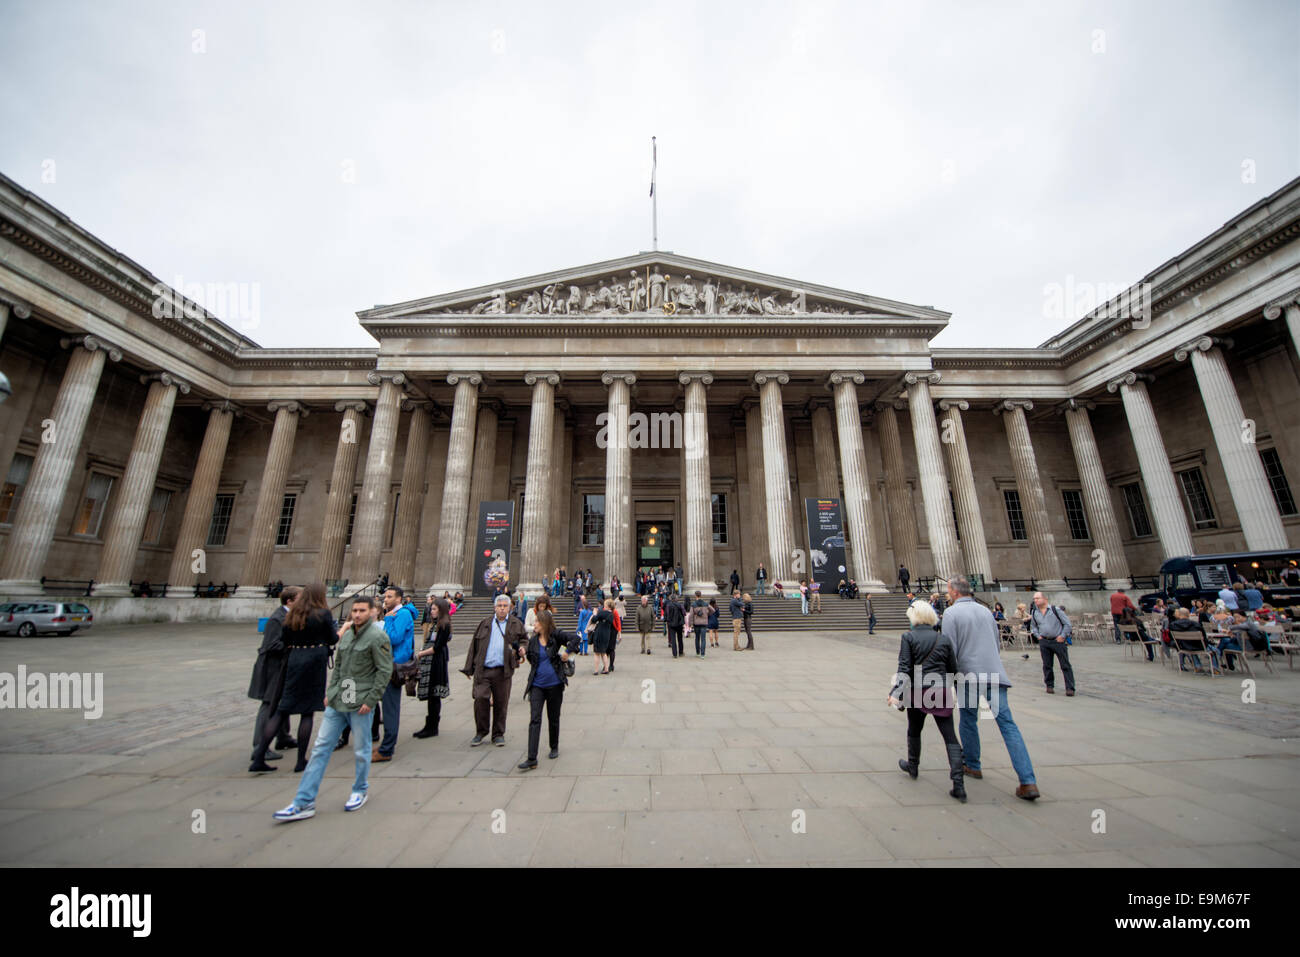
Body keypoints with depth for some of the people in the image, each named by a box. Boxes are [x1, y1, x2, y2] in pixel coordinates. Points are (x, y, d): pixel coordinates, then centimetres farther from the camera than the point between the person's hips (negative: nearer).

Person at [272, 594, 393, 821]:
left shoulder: (377, 636, -14)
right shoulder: (347, 635, 9)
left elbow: (385, 671, -15)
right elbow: (338, 666, 18)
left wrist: (371, 700, -16)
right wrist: (330, 692, 10)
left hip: (360, 703, -6)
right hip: (337, 701, 6)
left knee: (361, 750, 9)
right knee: (321, 748, 9)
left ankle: (360, 790, 30)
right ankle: (304, 803, 19)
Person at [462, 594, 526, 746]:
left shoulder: (516, 624, 7)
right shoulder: (485, 623, 8)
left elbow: (523, 640, 14)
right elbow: (474, 645, 9)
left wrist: (521, 649, -10)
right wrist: (469, 668, 7)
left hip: (503, 671, 0)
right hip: (482, 670, 0)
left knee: (501, 703, 6)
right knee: (480, 699, -5)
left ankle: (498, 734, 22)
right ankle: (480, 732, 17)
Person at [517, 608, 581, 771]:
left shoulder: (556, 636, -8)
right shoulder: (533, 640, 4)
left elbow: (575, 638, -14)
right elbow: (532, 661, 16)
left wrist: (567, 652, -20)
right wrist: (525, 654, 1)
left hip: (554, 684, -2)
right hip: (537, 685, 2)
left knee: (553, 718, 13)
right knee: (534, 720, -5)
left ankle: (554, 747, 35)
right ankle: (531, 759, -3)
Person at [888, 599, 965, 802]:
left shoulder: (908, 637, -8)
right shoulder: (944, 638, 1)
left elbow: (905, 668, -14)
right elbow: (953, 669, 6)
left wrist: (896, 693, -13)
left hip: (918, 690, -2)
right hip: (942, 690, 2)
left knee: (914, 730, 19)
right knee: (950, 736, 7)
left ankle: (913, 766, 38)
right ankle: (958, 784, -1)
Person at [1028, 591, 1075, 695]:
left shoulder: (1055, 609, -6)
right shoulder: (1034, 613, 6)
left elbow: (1067, 623, -1)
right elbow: (1033, 626, 21)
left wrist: (1063, 636, -8)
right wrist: (1038, 636, 7)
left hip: (1058, 641, -3)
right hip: (1044, 642, 4)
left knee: (1065, 665, 0)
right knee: (1047, 665, 8)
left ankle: (1070, 688, 6)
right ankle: (1050, 686, 19)